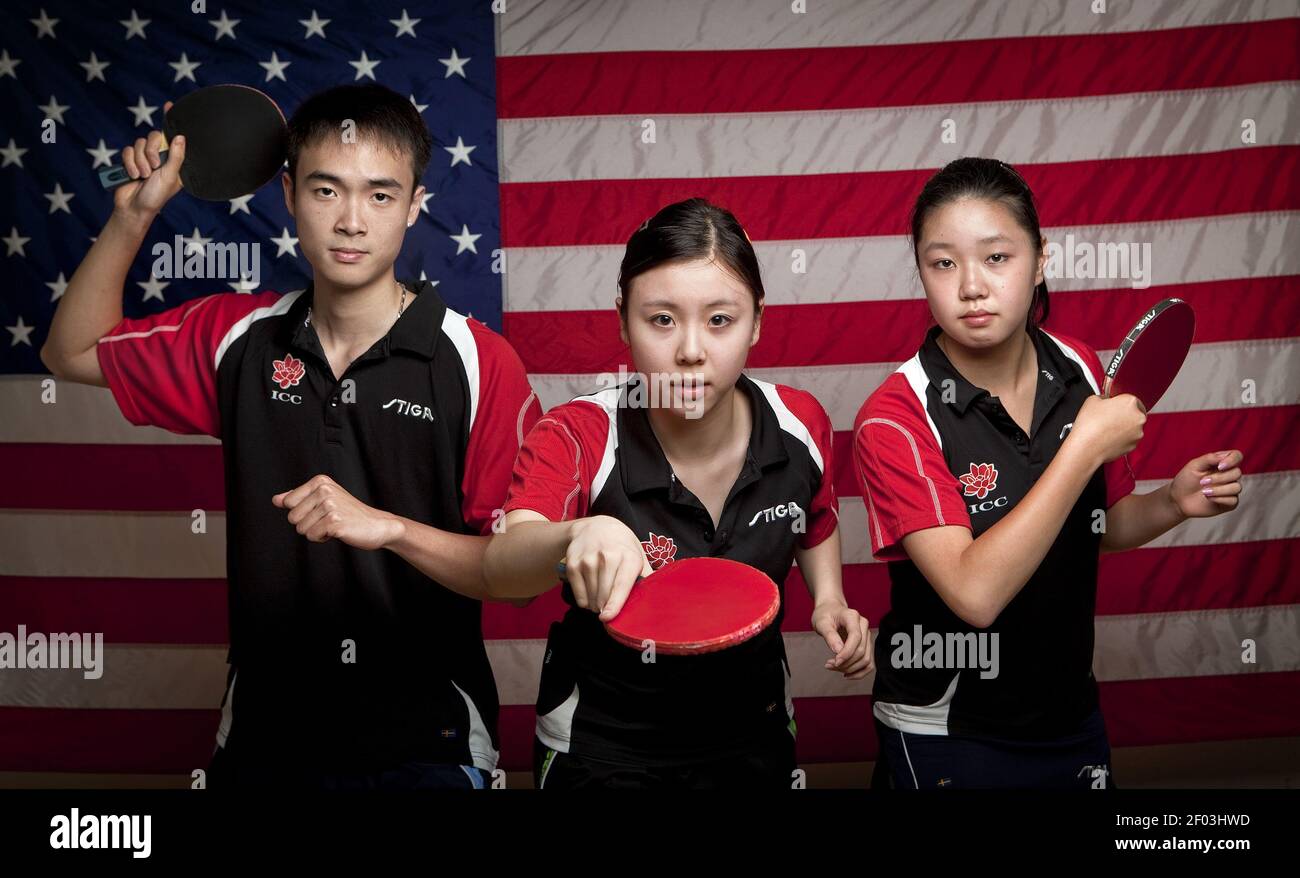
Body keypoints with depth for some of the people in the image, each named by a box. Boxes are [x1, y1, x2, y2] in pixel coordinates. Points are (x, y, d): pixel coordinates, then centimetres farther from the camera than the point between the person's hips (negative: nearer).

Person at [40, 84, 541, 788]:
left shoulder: (480, 362, -13)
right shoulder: (237, 335, 1)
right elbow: (73, 352, 14)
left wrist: (389, 527, -29)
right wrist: (134, 214, 2)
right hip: (262, 735, 4)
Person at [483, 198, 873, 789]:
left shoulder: (801, 426, -13)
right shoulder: (575, 439, -23)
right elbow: (500, 570, -41)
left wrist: (829, 599, -8)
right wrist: (579, 536, -61)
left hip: (756, 745, 3)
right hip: (600, 756, -3)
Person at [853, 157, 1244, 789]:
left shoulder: (1079, 371, -5)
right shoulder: (893, 420, -21)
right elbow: (975, 591, -31)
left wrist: (1172, 502, -10)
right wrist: (1086, 446, -30)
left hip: (1073, 717, 6)